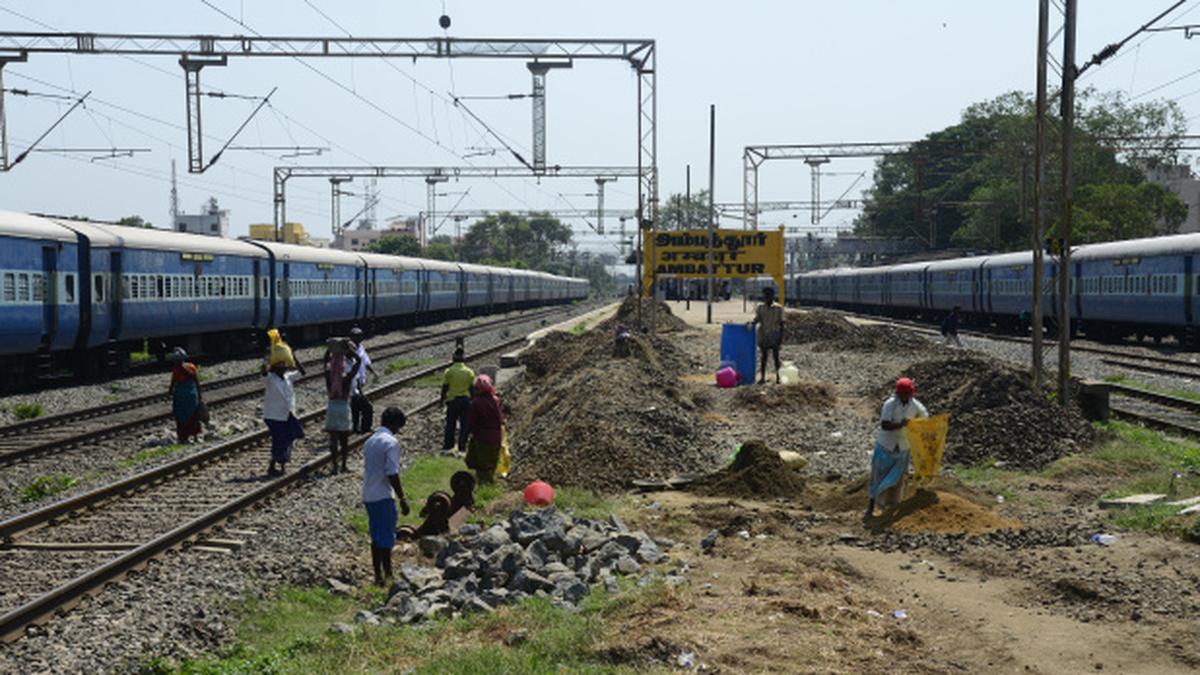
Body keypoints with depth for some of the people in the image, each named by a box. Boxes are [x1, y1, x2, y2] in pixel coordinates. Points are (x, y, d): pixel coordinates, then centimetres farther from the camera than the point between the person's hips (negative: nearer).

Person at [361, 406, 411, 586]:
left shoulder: (370, 441, 13)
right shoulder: (391, 442, -14)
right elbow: (392, 474, -20)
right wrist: (402, 499, -15)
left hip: (368, 495, 8)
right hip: (383, 497, -8)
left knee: (376, 536, 14)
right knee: (387, 537, 0)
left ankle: (378, 575, 19)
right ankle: (387, 576, 5)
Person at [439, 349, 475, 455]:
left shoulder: (449, 371, -6)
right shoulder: (469, 372, -2)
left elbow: (445, 388, -4)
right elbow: (472, 388, 2)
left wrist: (442, 399, 9)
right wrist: (472, 400, 13)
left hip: (452, 400, -1)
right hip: (466, 400, 1)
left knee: (450, 424, 10)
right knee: (464, 424, 8)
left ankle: (448, 445, 14)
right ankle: (462, 447, 11)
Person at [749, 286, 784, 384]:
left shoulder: (778, 308, -3)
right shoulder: (760, 308, 4)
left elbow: (781, 324, -2)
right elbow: (757, 319, 0)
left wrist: (781, 337, -7)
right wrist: (752, 323, -23)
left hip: (774, 335, -2)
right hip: (764, 335, 2)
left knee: (776, 356, 3)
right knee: (764, 356, 5)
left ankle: (777, 375, 13)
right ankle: (763, 377, 9)